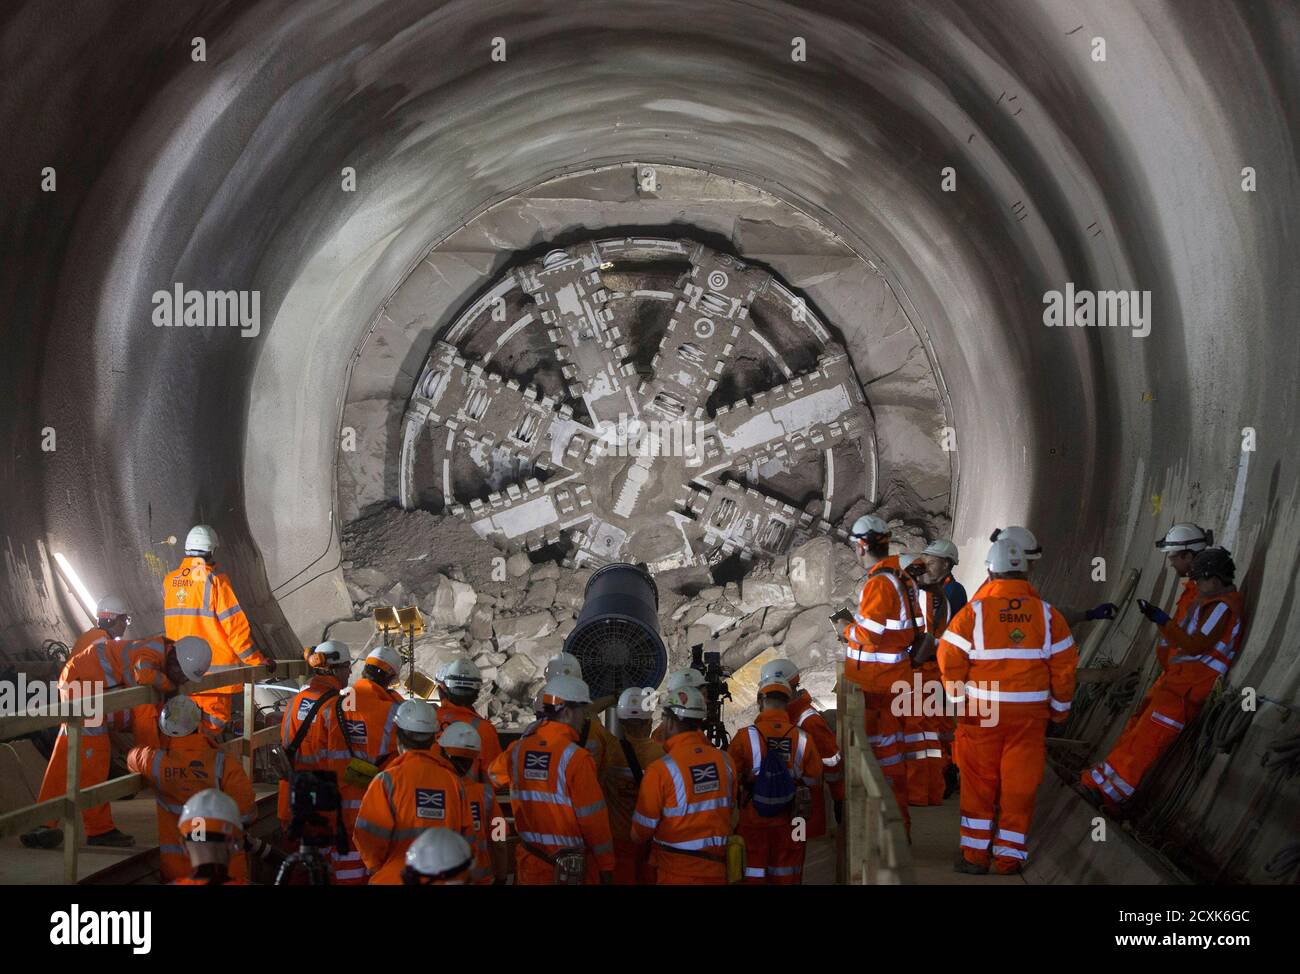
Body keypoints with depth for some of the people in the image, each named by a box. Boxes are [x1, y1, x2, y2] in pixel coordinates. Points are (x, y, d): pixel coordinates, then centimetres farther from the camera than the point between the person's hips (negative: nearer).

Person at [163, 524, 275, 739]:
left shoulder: (170, 581, 7)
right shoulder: (214, 580, -11)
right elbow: (235, 626, -12)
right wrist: (258, 661, -4)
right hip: (215, 668, -6)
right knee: (214, 724, -2)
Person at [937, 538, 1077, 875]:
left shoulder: (974, 611, -7)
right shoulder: (1047, 614, 1)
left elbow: (950, 658, -9)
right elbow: (1065, 665, 3)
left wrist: (959, 698, 5)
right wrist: (1059, 708, 15)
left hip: (981, 711, -1)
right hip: (1030, 714, 2)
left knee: (979, 782, 10)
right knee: (1020, 784, 9)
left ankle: (975, 854, 13)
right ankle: (1009, 856, 12)